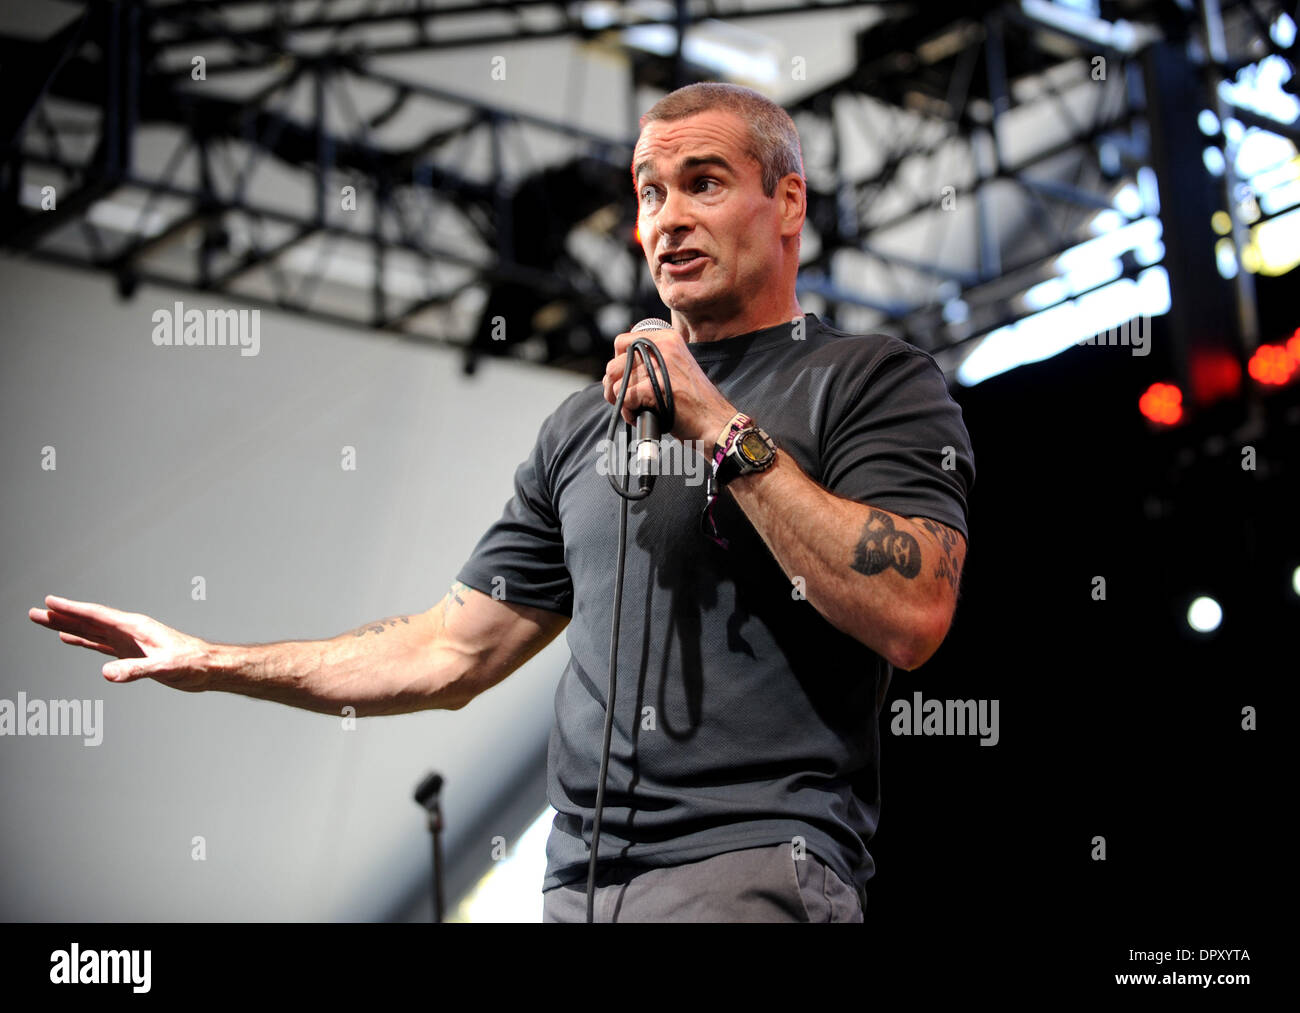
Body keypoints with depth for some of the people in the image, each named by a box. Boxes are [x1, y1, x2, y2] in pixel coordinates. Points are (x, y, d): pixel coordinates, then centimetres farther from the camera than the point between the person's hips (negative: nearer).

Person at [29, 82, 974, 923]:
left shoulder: (876, 381, 2)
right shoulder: (586, 421, 20)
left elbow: (912, 615, -14)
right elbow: (453, 653, 21)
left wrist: (725, 431, -12)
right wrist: (216, 664, 14)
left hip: (758, 866, -5)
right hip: (578, 880, 6)